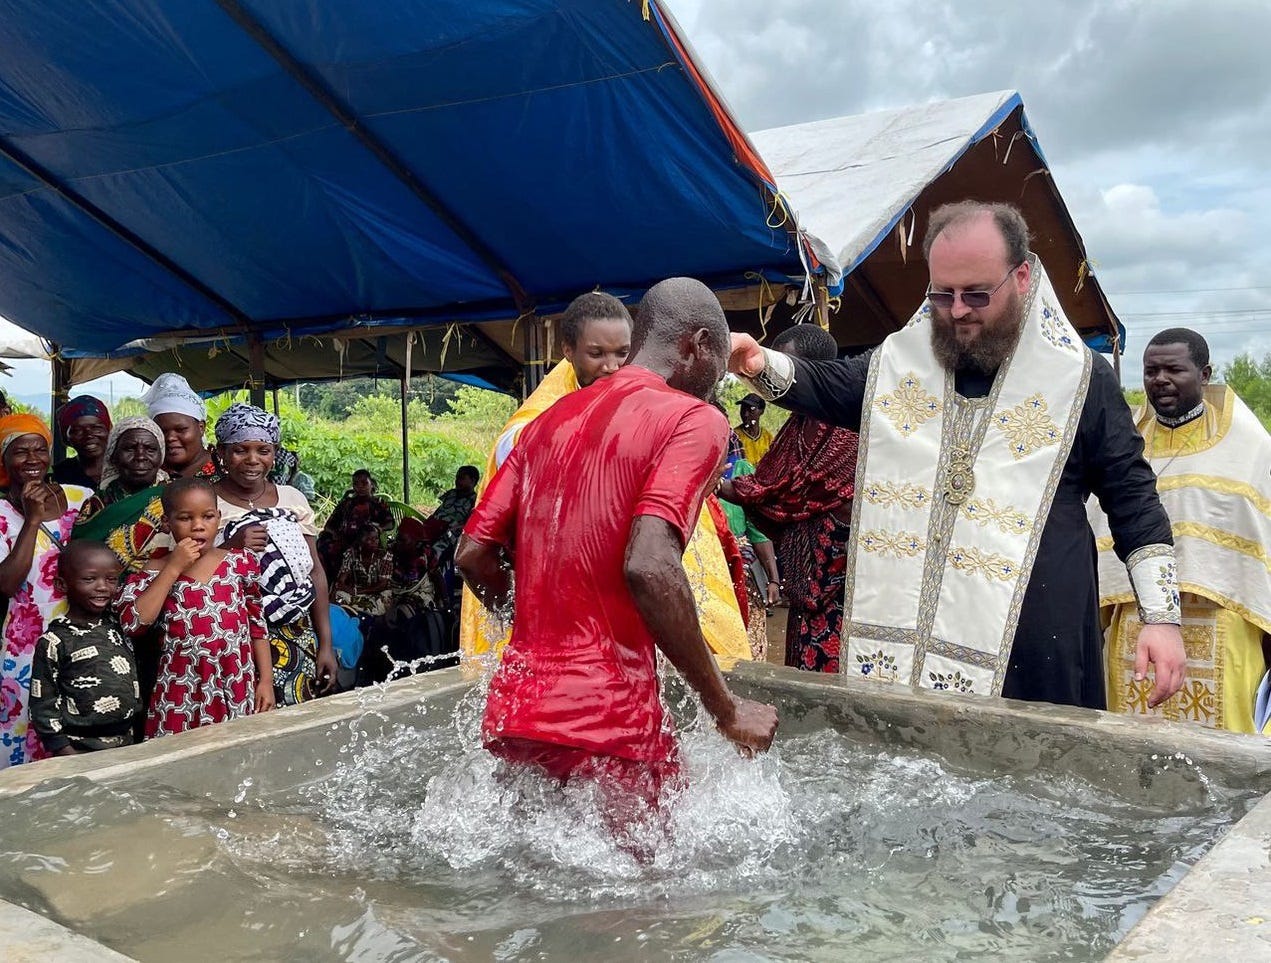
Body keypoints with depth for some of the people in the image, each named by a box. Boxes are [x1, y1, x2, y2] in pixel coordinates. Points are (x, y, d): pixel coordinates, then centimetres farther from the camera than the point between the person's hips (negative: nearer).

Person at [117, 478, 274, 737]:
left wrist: (266, 681, 4)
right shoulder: (156, 571, 2)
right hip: (182, 696, -1)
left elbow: (257, 626, 8)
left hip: (238, 691, 1)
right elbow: (132, 624, -13)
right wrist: (173, 569, -11)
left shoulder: (241, 563, 4)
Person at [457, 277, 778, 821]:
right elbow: (649, 567, -22)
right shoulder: (693, 420, -6)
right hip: (608, 720, -7)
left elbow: (472, 555, 13)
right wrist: (726, 710, -13)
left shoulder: (550, 420, 15)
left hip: (512, 713, 7)